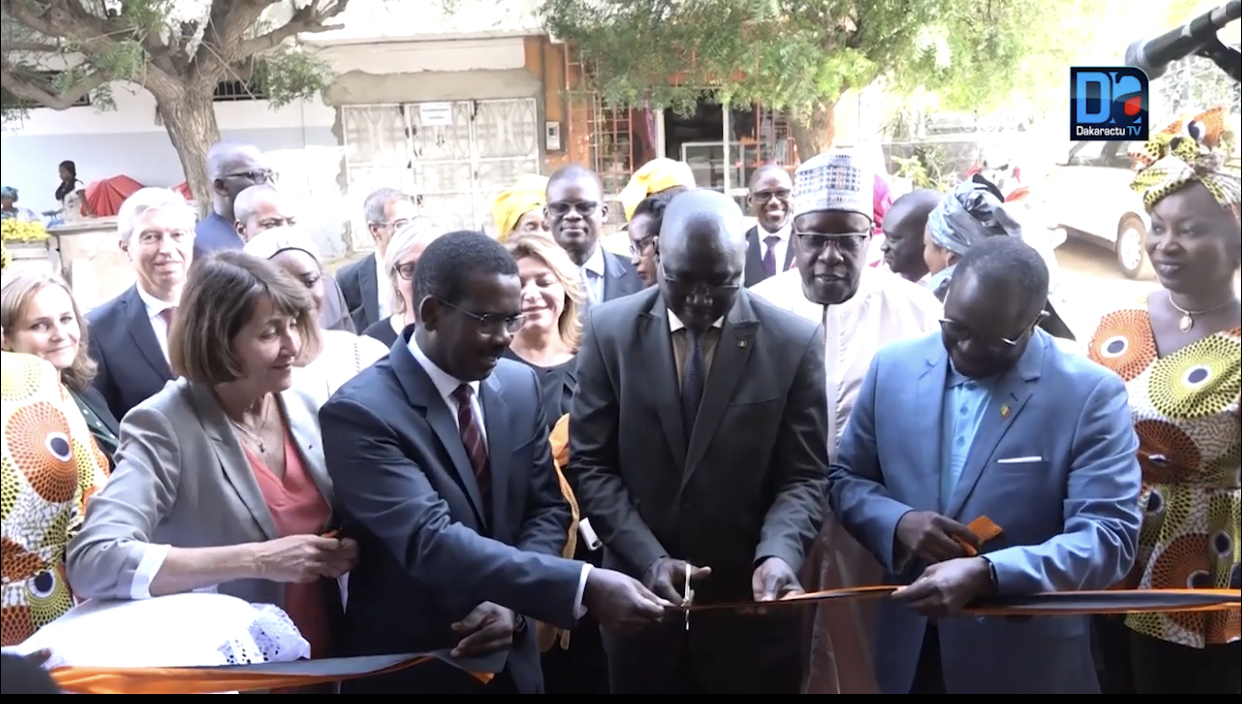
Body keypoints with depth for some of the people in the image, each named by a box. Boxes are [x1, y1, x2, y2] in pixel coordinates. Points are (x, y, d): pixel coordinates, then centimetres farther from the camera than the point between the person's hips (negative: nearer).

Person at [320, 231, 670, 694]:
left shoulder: (520, 385, -1)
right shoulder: (360, 412, -21)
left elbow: (547, 508, 6)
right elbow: (431, 541, -30)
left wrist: (515, 603, -14)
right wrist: (584, 586, -37)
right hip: (407, 669, -5)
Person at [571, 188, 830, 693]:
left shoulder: (794, 341, -5)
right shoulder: (610, 329, -3)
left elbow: (803, 476, -5)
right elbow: (589, 464, -3)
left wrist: (777, 555, -23)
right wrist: (648, 559, -15)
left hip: (751, 601, -1)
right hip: (641, 594, 1)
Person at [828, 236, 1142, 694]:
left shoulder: (1090, 395, -13)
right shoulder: (894, 369, 0)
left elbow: (1110, 536, -18)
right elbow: (846, 478, 7)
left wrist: (986, 574, -32)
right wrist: (897, 523, -15)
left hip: (1027, 662, -3)